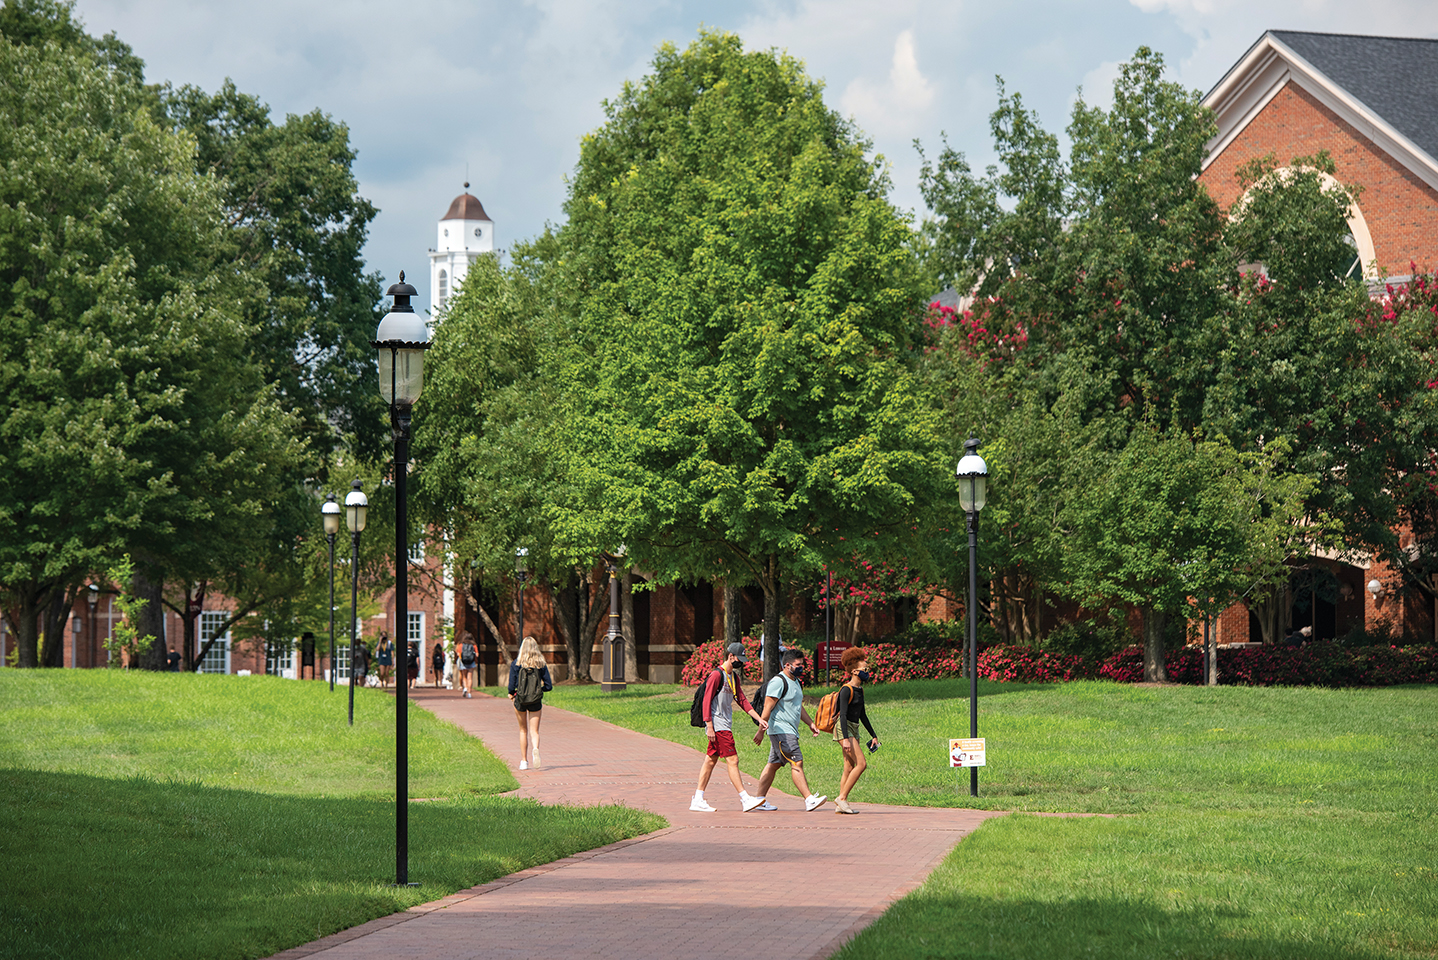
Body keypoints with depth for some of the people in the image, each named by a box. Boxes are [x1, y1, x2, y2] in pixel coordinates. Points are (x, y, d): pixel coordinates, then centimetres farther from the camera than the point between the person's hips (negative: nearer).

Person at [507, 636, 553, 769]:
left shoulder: (516, 664, -7)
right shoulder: (541, 664, -3)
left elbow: (512, 686, -9)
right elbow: (549, 686, -1)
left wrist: (511, 693, 13)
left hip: (520, 700, 0)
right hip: (536, 702, 0)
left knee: (523, 731, 17)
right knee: (534, 731, 3)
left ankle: (524, 761, 19)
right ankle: (535, 749, -30)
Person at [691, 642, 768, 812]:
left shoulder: (734, 677, 16)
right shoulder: (717, 675, -13)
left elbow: (742, 700, 19)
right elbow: (707, 701, -16)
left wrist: (759, 719, 11)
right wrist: (709, 726, -20)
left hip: (725, 726, 10)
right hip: (718, 725, -10)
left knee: (711, 760, 9)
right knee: (732, 760, -11)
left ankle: (697, 800, 12)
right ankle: (745, 800, -13)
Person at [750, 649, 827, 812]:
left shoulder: (795, 682, 18)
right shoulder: (778, 682, -14)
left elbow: (799, 707, 29)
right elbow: (768, 708, -15)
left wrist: (811, 724, 23)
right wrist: (761, 731, -16)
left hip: (790, 731, 10)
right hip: (781, 730, -10)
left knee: (774, 764, 11)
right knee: (797, 763, -15)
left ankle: (760, 799, 15)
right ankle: (809, 800, -20)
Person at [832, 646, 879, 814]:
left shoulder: (859, 690, 14)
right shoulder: (847, 690, -13)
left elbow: (862, 715, 23)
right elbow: (843, 714, -19)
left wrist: (873, 735, 23)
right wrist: (845, 738, -26)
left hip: (854, 730, 9)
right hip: (844, 728, -9)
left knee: (850, 768, 5)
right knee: (861, 763, -16)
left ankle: (841, 804, 5)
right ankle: (842, 798, -12)